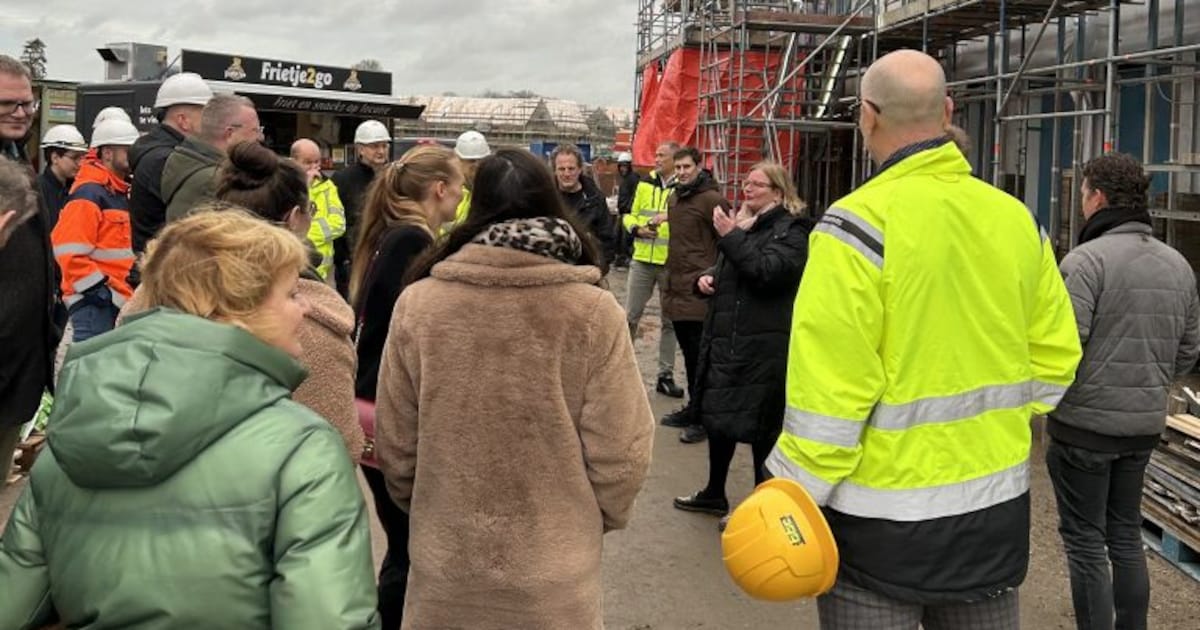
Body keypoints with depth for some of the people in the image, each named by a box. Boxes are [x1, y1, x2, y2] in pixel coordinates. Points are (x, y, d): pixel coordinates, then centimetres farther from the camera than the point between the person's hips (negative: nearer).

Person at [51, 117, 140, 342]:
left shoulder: (121, 193, 18)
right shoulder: (88, 194, -12)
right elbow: (69, 252, -20)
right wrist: (99, 291, -19)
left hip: (118, 300, 10)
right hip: (94, 303, -10)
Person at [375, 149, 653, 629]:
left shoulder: (418, 304, -11)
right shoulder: (594, 312, -15)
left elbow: (394, 447, -3)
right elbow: (619, 455, -10)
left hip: (445, 568, 1)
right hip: (554, 573, -1)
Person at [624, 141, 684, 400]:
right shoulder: (645, 183, 8)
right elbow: (630, 215, 15)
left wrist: (670, 217, -22)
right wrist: (636, 229, -5)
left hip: (671, 263, -3)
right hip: (642, 260, 3)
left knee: (670, 321, 8)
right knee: (629, 317, 4)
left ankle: (666, 376, 18)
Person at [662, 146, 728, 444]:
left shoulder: (711, 199, -12)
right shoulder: (674, 198, 15)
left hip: (699, 292, -9)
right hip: (677, 290, 9)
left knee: (700, 355, -3)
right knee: (689, 353, 17)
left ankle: (702, 418, 6)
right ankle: (693, 408, 29)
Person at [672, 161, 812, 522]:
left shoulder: (791, 230, -7)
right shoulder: (743, 223, 17)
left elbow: (767, 272, -23)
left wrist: (730, 236, -21)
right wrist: (706, 278, 5)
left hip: (763, 347, -9)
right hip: (725, 338, 9)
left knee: (760, 426, 0)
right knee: (717, 415, 16)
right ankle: (714, 494, 32)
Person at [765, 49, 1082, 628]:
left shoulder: (860, 223, -17)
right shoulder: (1018, 220, 2)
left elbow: (829, 387, -20)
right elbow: (1054, 358, 7)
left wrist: (794, 495, -11)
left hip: (883, 510, -6)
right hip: (998, 497, 6)